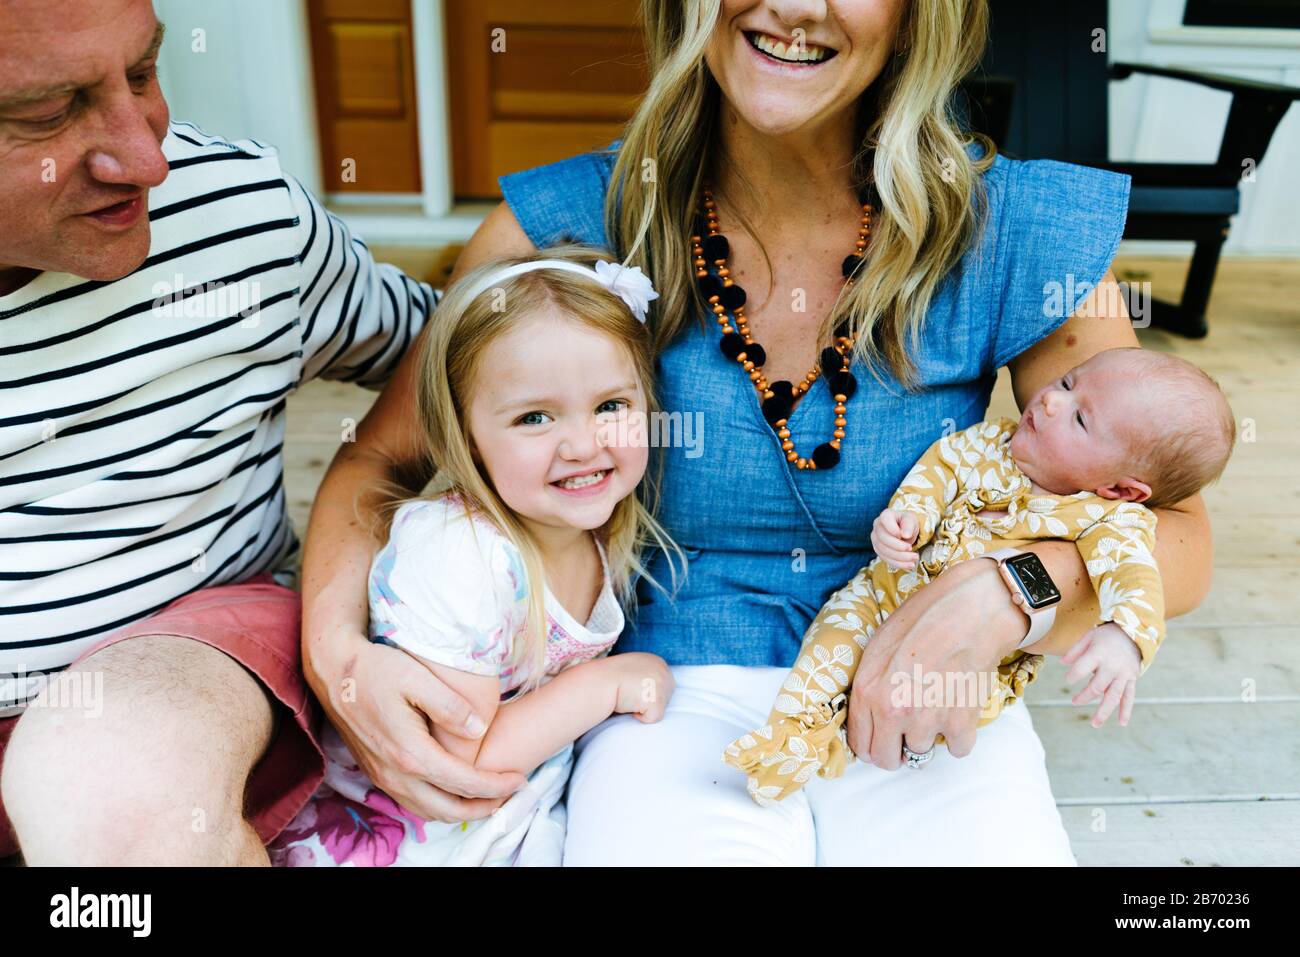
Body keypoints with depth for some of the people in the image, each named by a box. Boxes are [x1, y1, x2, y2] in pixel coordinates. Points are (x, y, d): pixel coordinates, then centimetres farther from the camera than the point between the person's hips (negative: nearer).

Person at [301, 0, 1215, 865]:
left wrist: (1008, 589, -23)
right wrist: (337, 652, -17)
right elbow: (381, 456, 2)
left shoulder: (1012, 234, -7)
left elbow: (1177, 537, -2)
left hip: (926, 711, 2)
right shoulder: (571, 224, -7)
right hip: (681, 693, -1)